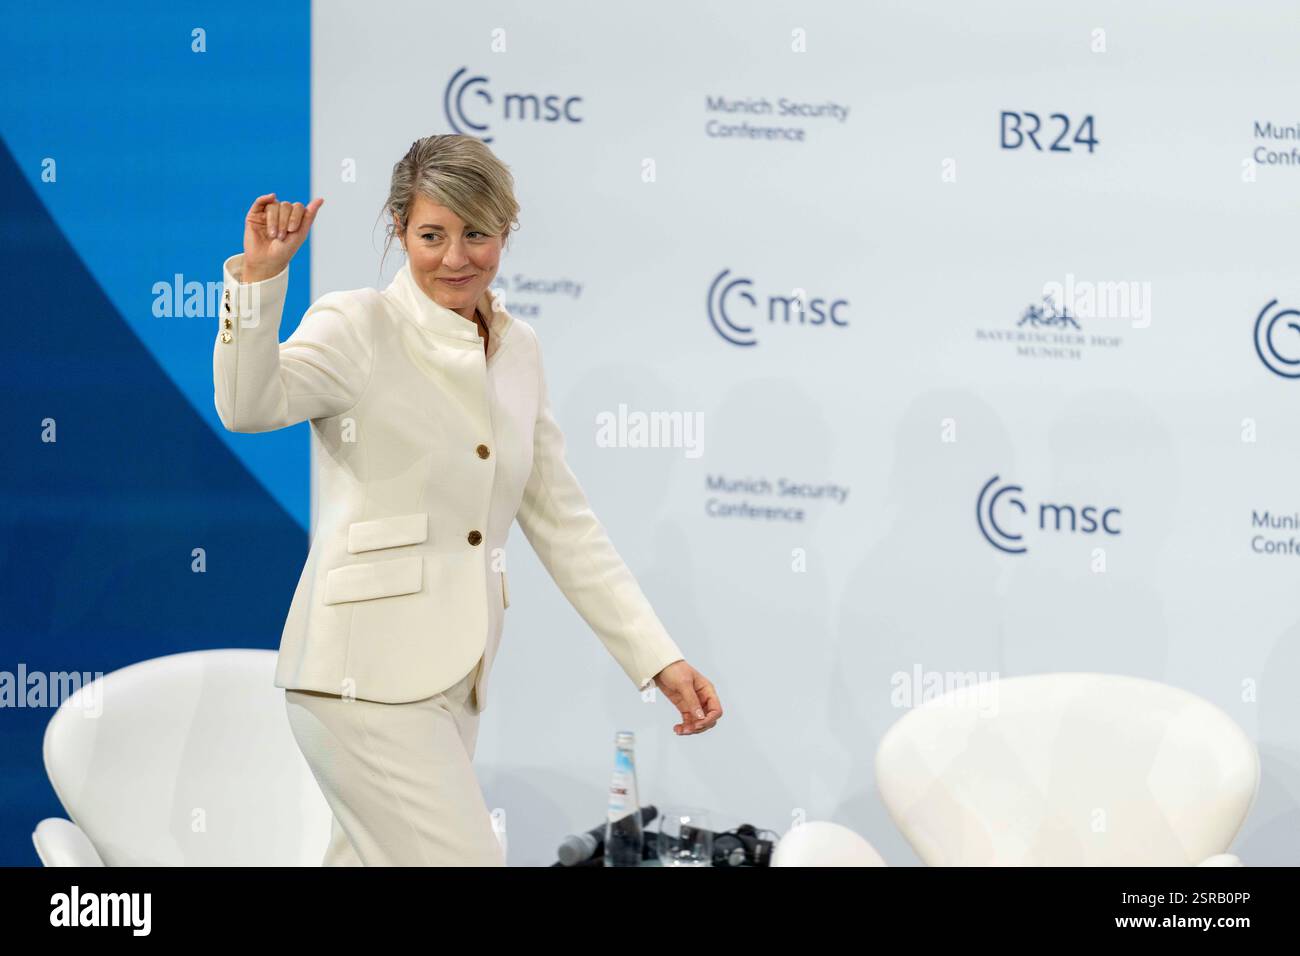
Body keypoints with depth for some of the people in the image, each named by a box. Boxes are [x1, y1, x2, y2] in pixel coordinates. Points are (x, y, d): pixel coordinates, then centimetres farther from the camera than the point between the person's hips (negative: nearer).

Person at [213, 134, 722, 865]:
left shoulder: (518, 350, 13)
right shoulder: (357, 327, -6)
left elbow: (563, 523, 14)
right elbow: (248, 406, -24)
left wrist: (661, 660, 8)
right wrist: (259, 276, -39)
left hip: (455, 680, 7)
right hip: (368, 674, -7)